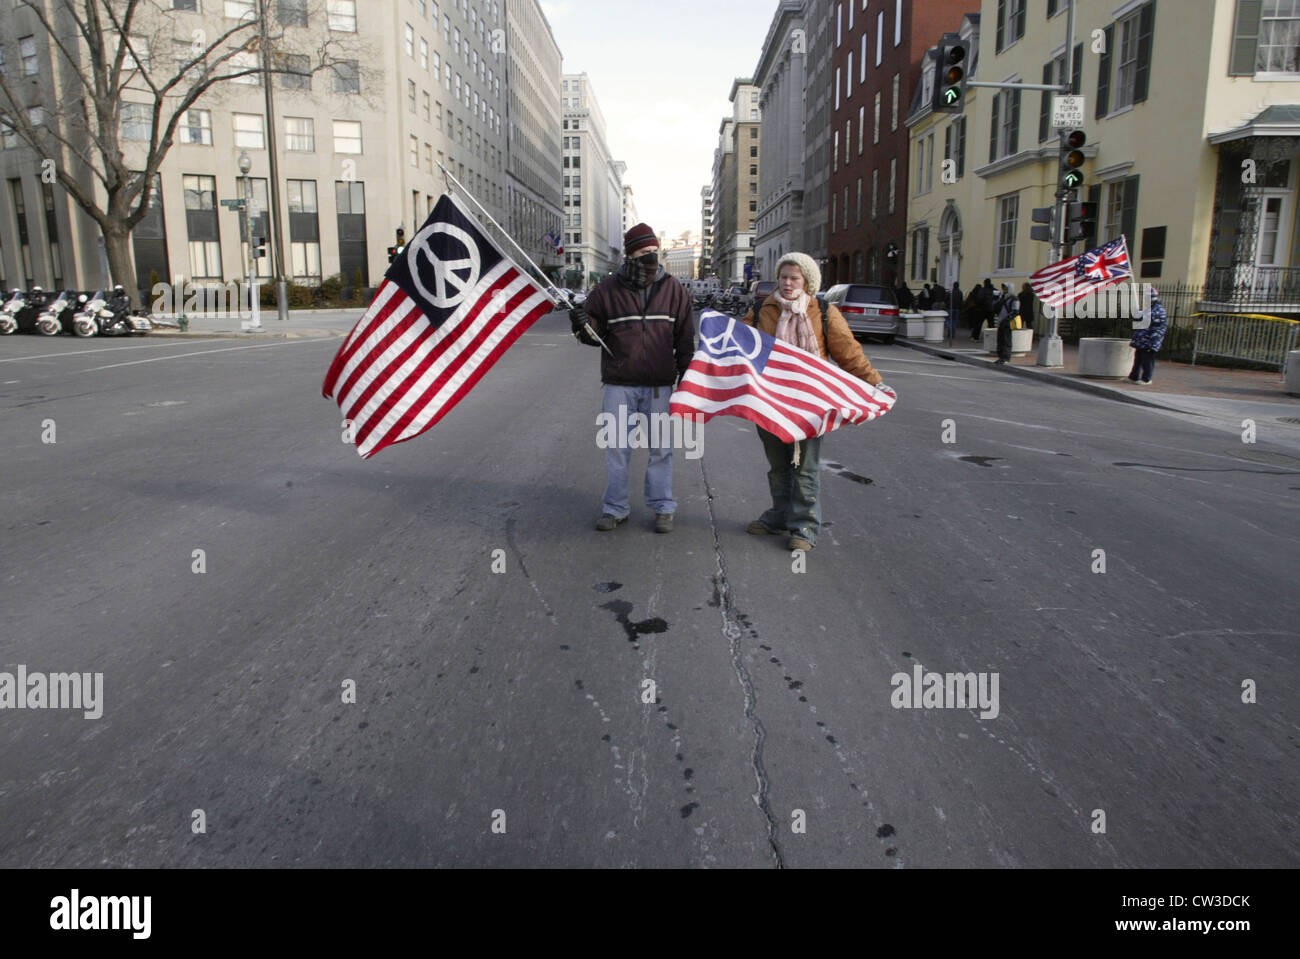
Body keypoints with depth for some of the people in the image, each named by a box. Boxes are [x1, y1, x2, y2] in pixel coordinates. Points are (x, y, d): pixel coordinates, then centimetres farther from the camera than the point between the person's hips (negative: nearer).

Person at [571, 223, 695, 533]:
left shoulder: (673, 289, 5)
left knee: (661, 447, 6)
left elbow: (685, 338, 9)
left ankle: (663, 507, 19)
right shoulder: (608, 289, 1)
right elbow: (596, 332, 8)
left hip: (660, 384, 0)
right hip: (619, 383, 0)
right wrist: (582, 324, -15)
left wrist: (685, 376, 6)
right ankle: (615, 508, 18)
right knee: (616, 446, 5)